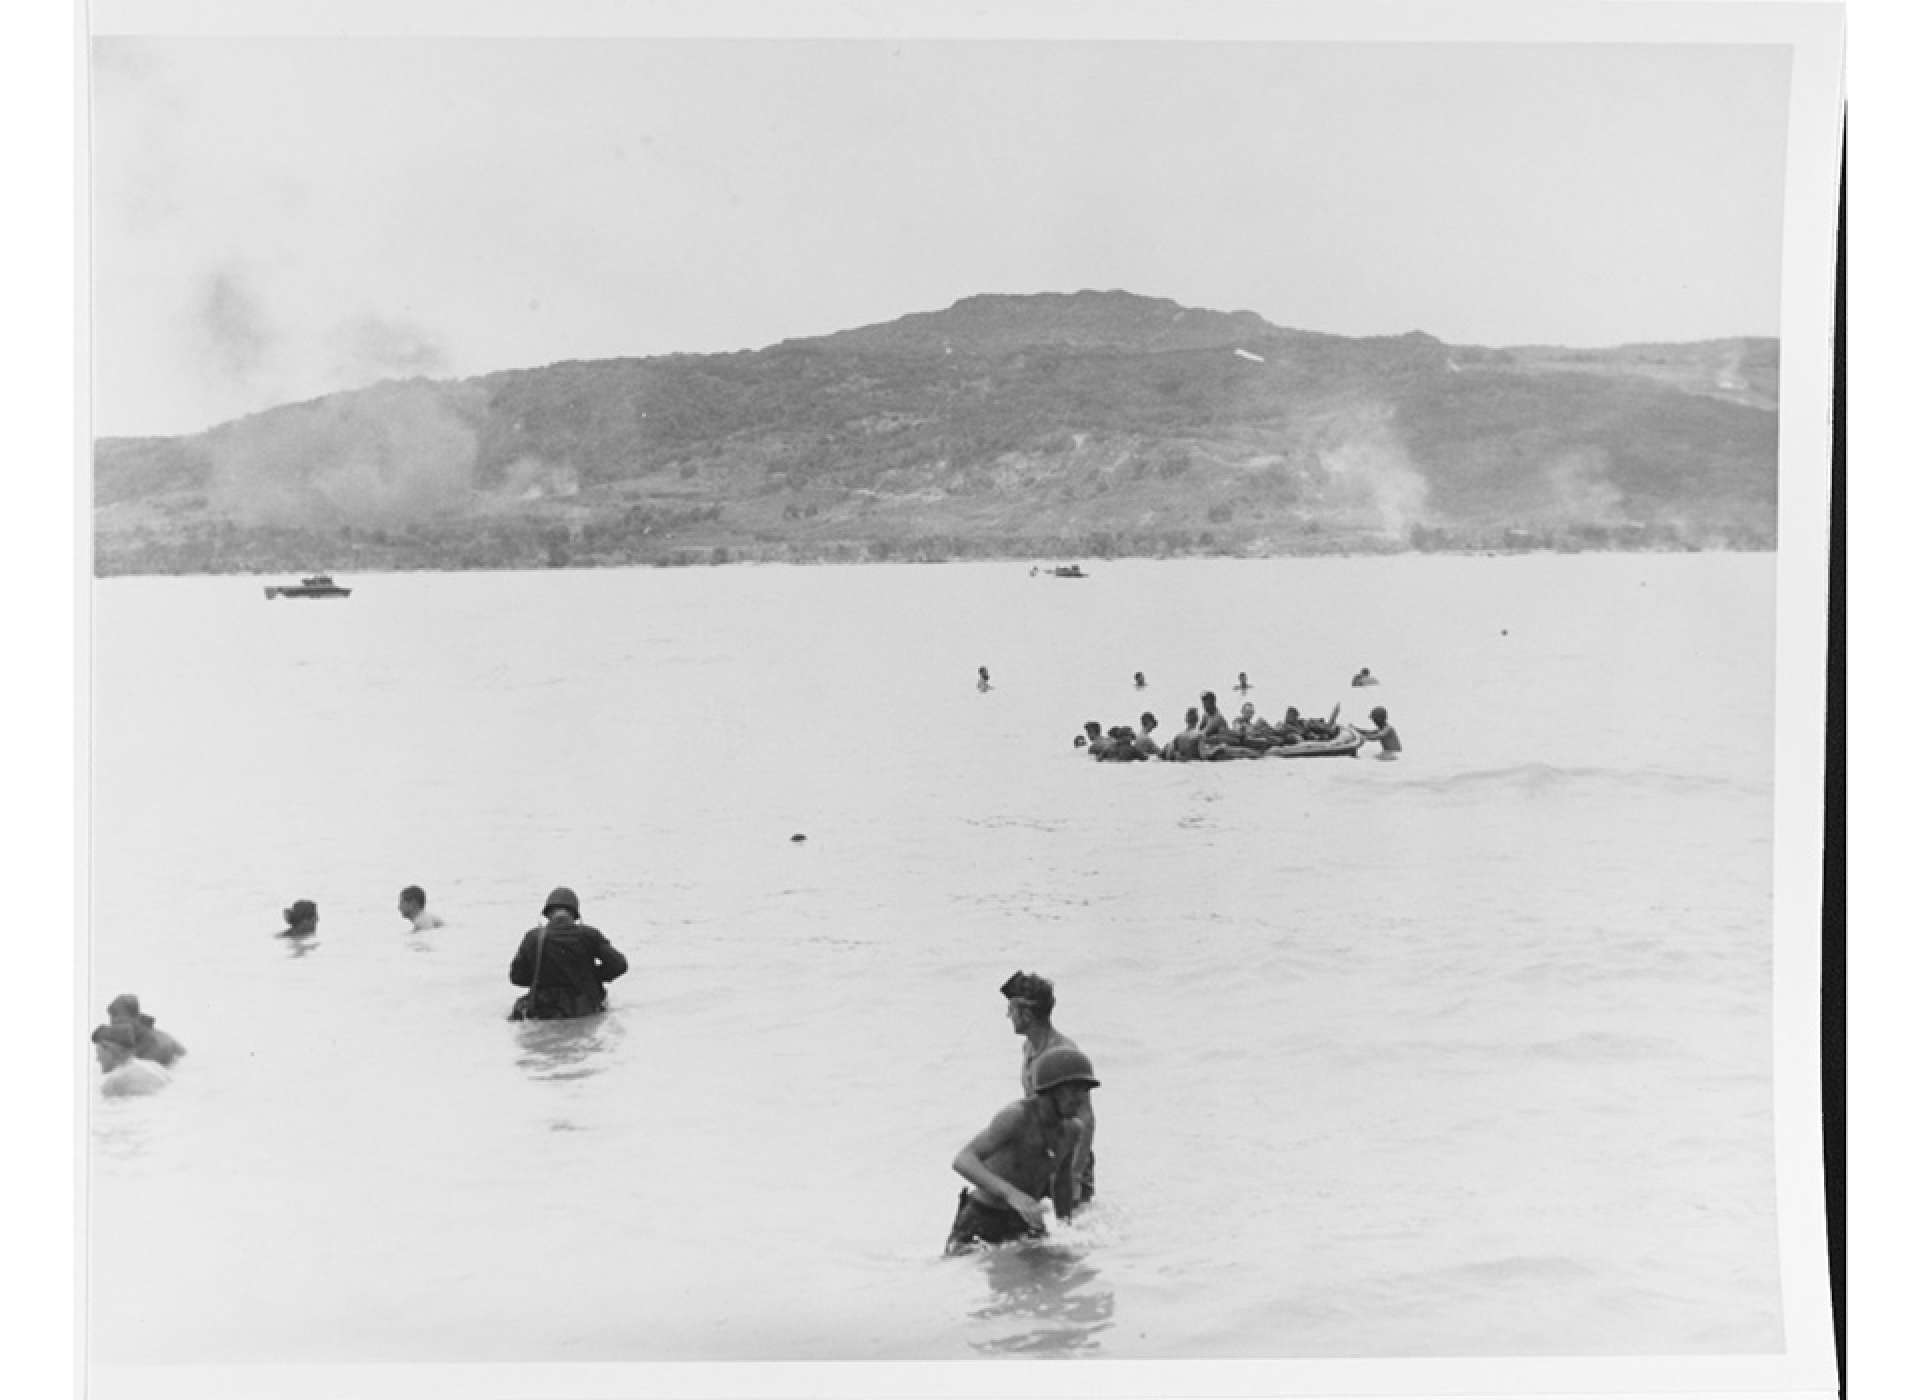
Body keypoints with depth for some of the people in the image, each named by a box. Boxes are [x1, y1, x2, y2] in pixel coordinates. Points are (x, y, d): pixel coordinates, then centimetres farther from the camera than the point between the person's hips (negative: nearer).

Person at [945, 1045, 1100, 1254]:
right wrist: (1012, 1194, -51)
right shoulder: (1017, 1115, -26)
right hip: (984, 1219, -6)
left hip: (1025, 1220, 6)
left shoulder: (1072, 1128, -5)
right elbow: (962, 1161, -38)